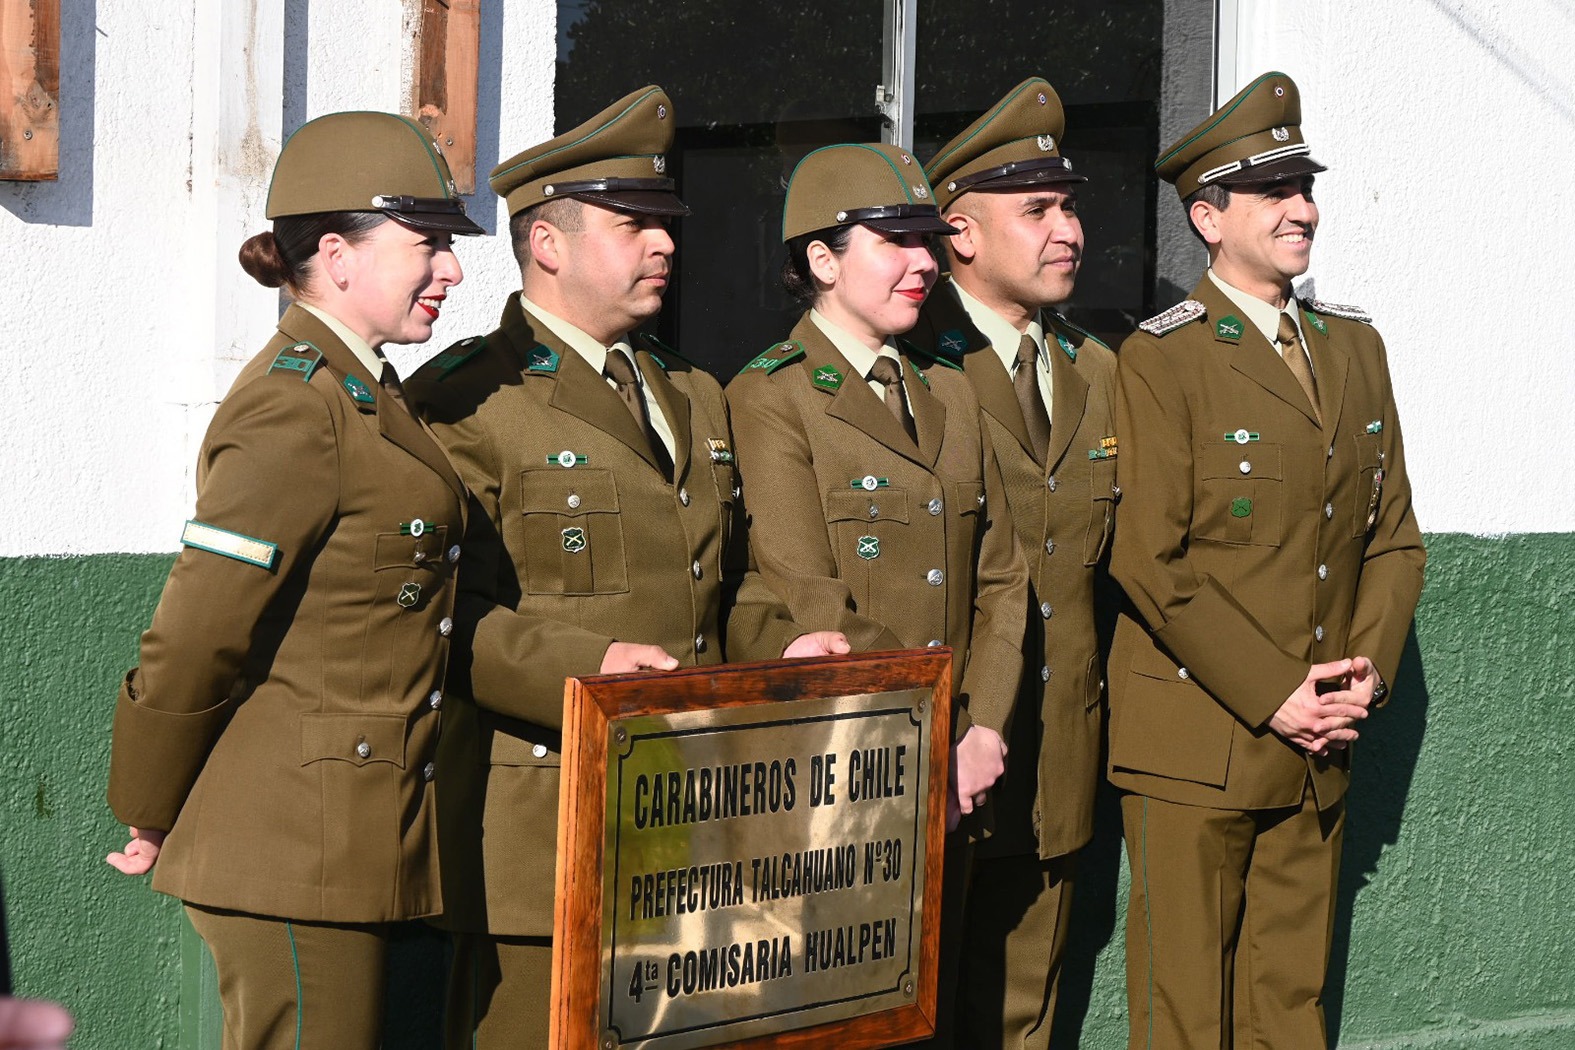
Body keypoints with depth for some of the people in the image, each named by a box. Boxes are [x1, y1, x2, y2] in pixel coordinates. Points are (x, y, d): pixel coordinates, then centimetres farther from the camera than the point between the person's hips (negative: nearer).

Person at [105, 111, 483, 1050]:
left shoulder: (364, 399, 15)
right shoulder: (296, 412, -16)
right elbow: (194, 636, -16)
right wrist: (151, 822, -7)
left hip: (353, 845, 10)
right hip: (297, 847, -10)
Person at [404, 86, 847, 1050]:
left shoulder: (697, 400, 20)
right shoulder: (465, 403, -5)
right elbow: (448, 615, -14)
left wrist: (780, 647, 5)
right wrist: (586, 665, -27)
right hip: (539, 839, -7)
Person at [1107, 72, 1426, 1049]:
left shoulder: (1355, 346, 13)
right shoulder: (1161, 359, -8)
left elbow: (1395, 536, 14)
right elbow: (1152, 563, -14)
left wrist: (1366, 670, -2)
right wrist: (1271, 695, -15)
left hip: (1317, 748, 6)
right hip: (1197, 741, -6)